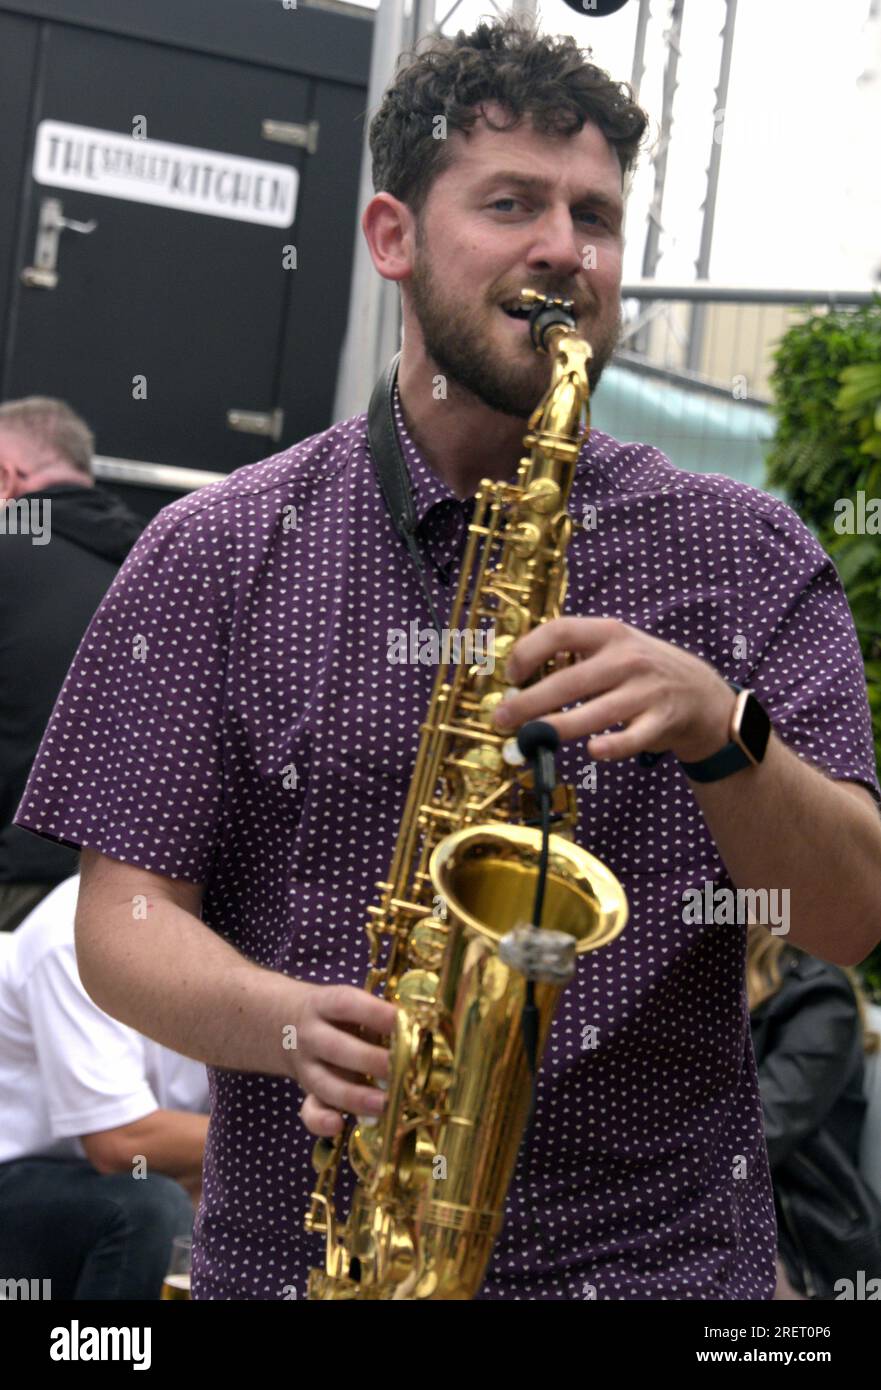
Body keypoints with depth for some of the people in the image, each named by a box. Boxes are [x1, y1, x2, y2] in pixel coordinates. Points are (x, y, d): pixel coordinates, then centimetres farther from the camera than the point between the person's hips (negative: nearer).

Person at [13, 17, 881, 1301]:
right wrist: (297, 1023, -18)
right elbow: (123, 925, 1)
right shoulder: (217, 557, 3)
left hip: (660, 1254, 1)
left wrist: (722, 734, -19)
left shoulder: (747, 557, 5)